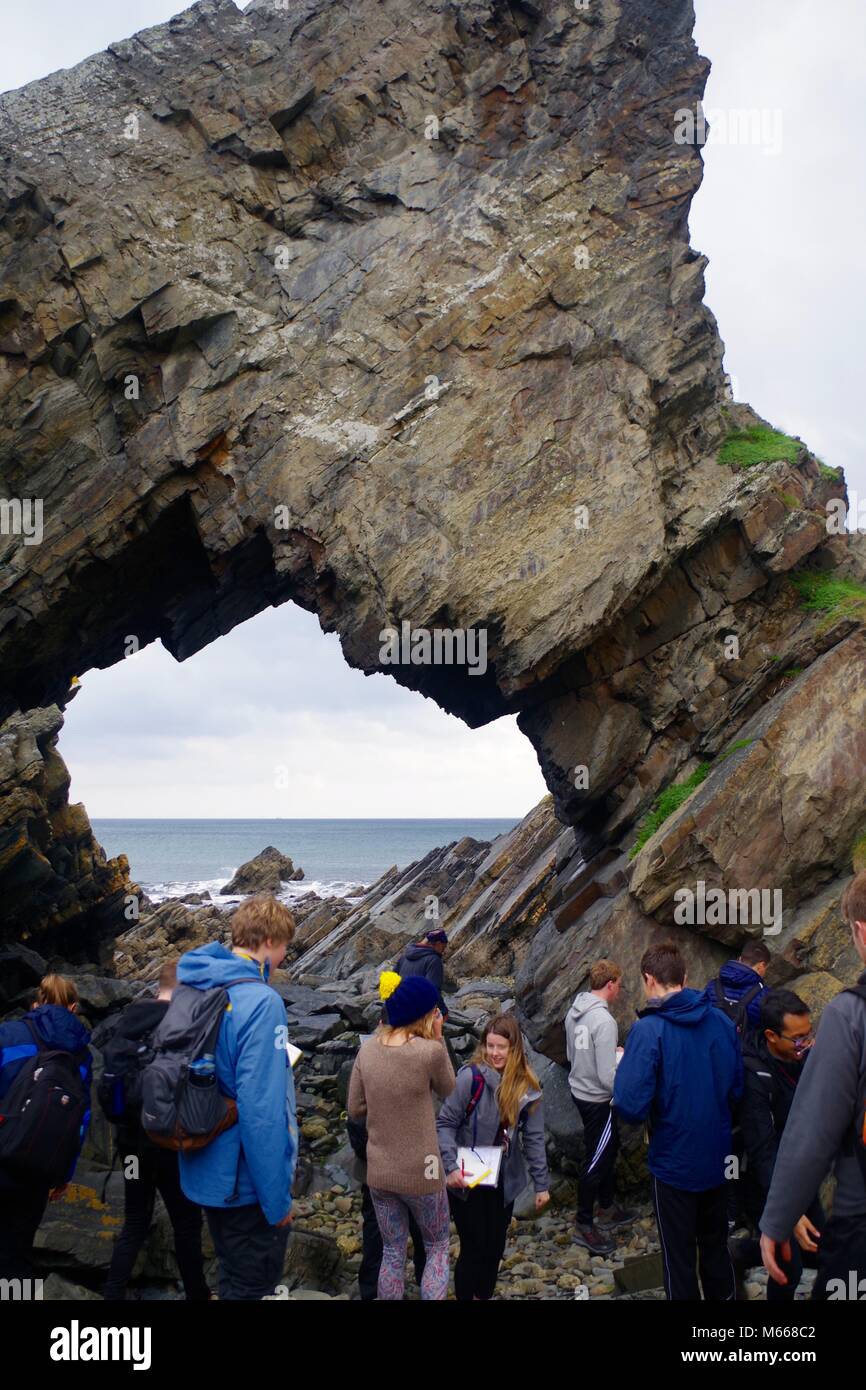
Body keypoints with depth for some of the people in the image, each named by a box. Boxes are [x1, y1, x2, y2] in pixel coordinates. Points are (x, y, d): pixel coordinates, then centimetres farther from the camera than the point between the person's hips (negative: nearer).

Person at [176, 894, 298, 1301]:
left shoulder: (194, 988, 1)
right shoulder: (260, 1001, -25)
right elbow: (262, 1109, -27)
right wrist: (278, 1199, -19)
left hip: (206, 1172, 8)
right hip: (246, 1183, -8)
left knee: (234, 1280, 25)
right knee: (253, 1288, 10)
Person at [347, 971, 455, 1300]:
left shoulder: (369, 1048, -6)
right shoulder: (430, 1051, -20)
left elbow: (355, 1109, 0)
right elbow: (447, 1090, 0)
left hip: (379, 1171, 4)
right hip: (420, 1172, -4)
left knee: (393, 1254, 20)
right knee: (437, 1247, 21)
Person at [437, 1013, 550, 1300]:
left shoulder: (527, 1086, -5)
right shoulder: (471, 1076, -20)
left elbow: (533, 1137, 1)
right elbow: (445, 1123, -15)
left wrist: (541, 1183, 2)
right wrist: (451, 1167, -24)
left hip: (504, 1181, 4)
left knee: (495, 1246, 15)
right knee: (474, 1249, 1)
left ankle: (485, 1295, 36)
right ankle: (464, 1297, 23)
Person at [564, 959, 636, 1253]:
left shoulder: (574, 1011, 0)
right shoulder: (604, 1021, -27)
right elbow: (607, 1076, -27)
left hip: (579, 1090, 9)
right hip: (598, 1099, -9)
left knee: (608, 1148, 25)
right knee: (596, 1161, 5)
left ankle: (608, 1208, 40)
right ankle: (585, 1226, 18)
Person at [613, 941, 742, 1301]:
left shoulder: (648, 1030, -22)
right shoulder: (721, 1021, -6)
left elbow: (631, 1108, -25)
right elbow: (736, 1089, 5)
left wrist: (623, 1068, -7)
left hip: (673, 1164, -5)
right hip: (718, 1159, 5)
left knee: (679, 1260, 12)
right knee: (716, 1248, 24)